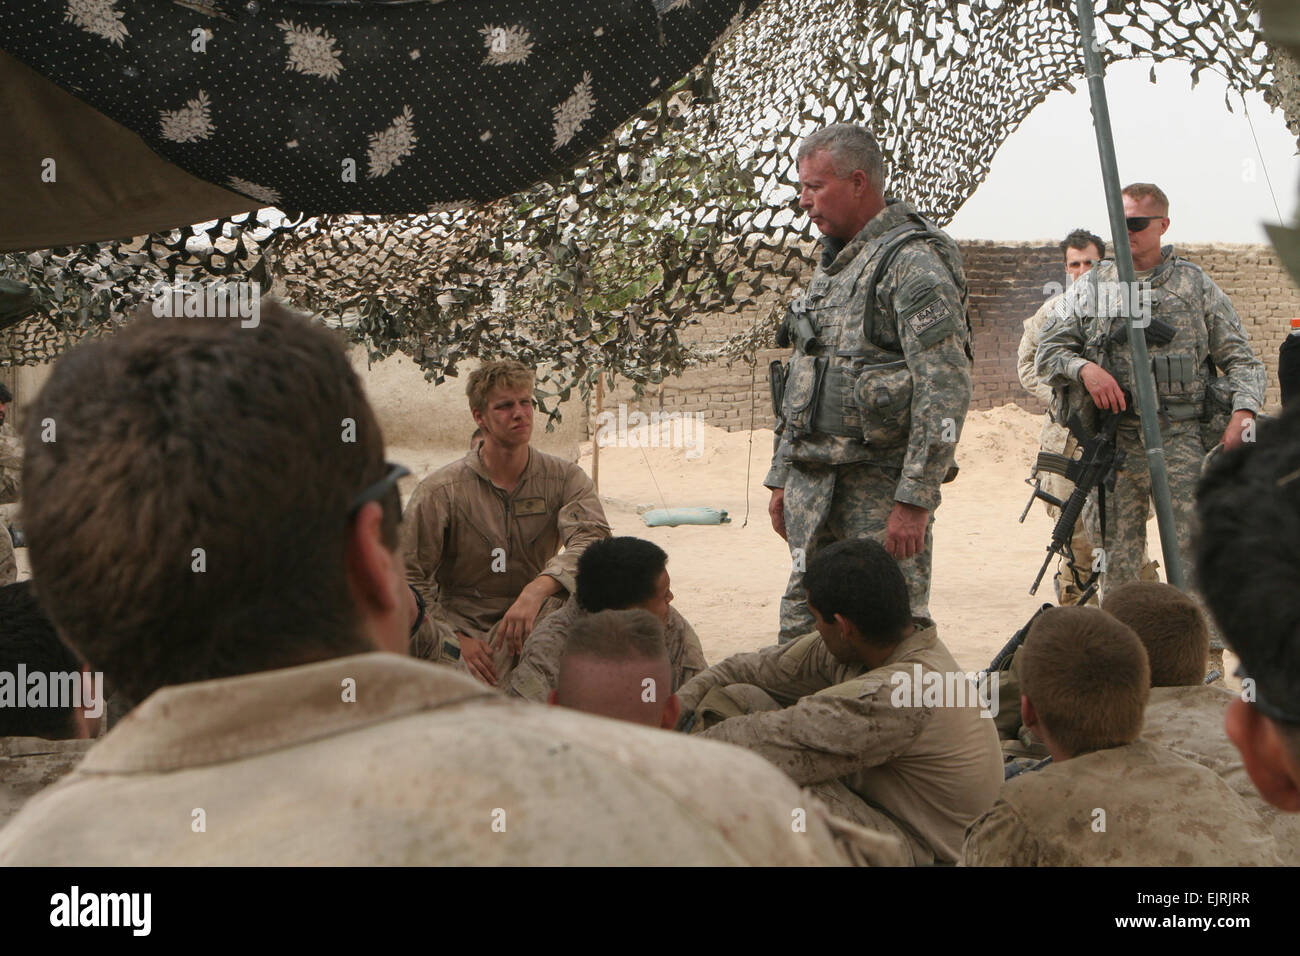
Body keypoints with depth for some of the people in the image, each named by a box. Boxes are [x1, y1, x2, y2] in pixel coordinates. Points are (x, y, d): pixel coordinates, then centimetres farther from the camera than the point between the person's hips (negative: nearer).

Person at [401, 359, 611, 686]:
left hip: (538, 623, 3)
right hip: (462, 627, -3)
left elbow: (592, 538, -20)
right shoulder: (440, 491, -6)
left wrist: (537, 590, -37)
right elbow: (408, 578, -5)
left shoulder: (565, 478, -1)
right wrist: (456, 641, -17)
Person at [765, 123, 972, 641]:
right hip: (813, 484, 9)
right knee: (800, 632, 11)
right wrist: (782, 477, 20)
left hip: (881, 486, -8)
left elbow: (946, 391, -19)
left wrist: (914, 500, -22)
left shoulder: (914, 263, -12)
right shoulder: (831, 263, 17)